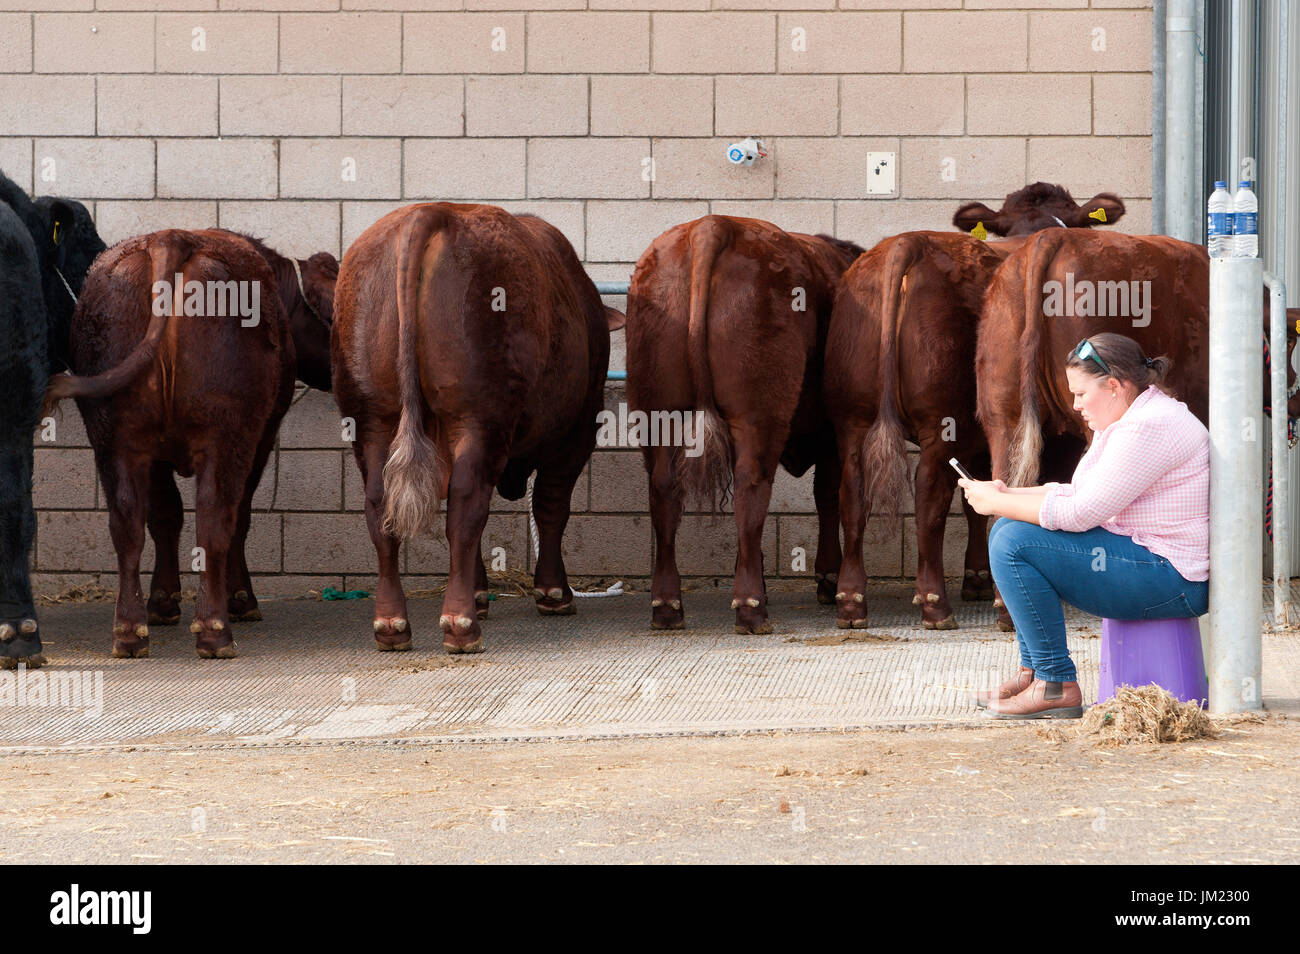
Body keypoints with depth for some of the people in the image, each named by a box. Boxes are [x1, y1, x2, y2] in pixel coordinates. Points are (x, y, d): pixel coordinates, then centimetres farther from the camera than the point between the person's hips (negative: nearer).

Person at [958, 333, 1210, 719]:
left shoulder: (1150, 427, -19)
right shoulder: (1128, 419, 14)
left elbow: (1080, 513, -22)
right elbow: (1078, 494, 17)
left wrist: (997, 503, -12)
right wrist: (1007, 494, 5)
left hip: (1171, 580, -11)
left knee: (1014, 544, -19)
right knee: (1009, 528, 14)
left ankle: (1056, 685, -14)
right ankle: (1033, 671, 13)